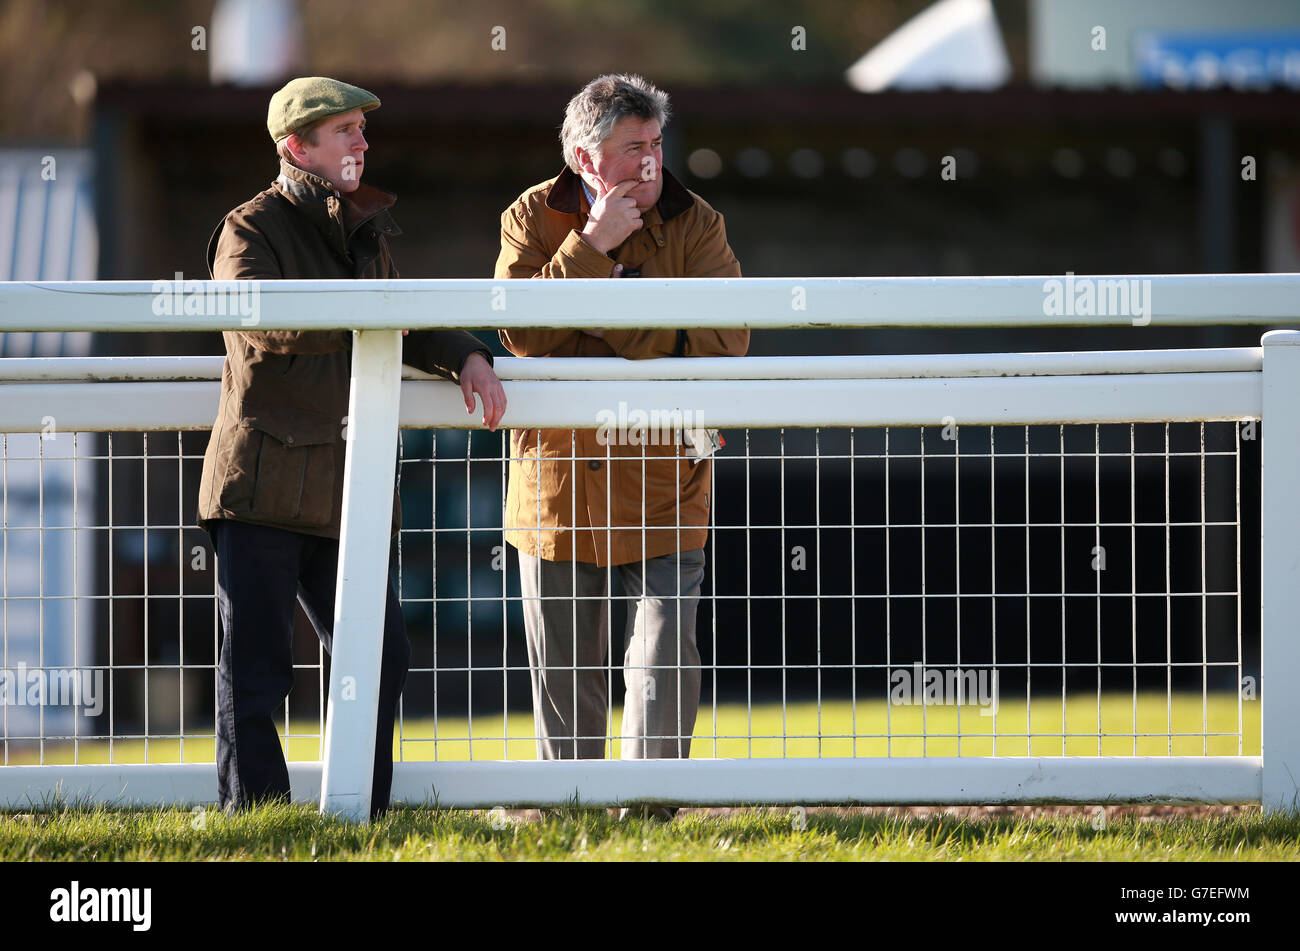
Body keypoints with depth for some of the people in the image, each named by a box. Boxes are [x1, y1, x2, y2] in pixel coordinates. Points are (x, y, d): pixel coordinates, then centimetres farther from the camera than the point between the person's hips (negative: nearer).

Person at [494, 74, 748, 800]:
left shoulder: (693, 223, -2)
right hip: (558, 483, 1)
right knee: (564, 677, 10)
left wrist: (623, 328, -17)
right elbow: (522, 331, -16)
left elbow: (727, 337, -15)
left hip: (663, 479, -1)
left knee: (664, 669, -9)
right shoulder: (536, 218, -1)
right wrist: (593, 245, -21)